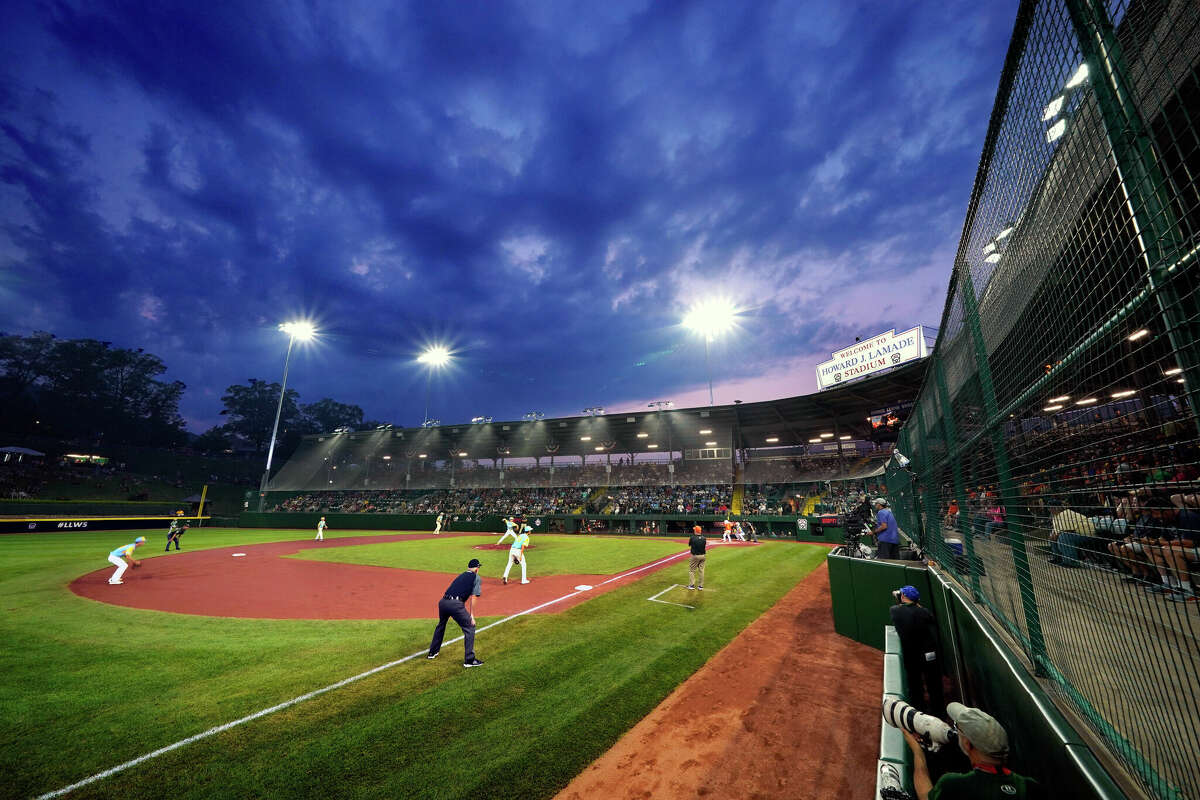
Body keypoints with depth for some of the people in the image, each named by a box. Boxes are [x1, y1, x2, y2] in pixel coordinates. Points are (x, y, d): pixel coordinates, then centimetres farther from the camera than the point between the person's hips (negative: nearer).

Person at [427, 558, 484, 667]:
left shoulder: (461, 575, 27)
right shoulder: (476, 578, 8)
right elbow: (473, 598, 0)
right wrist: (472, 615, 4)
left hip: (443, 602, 7)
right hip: (455, 604, -7)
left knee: (441, 625, 32)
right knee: (469, 628, 5)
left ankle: (432, 652, 47)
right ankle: (469, 660, 5)